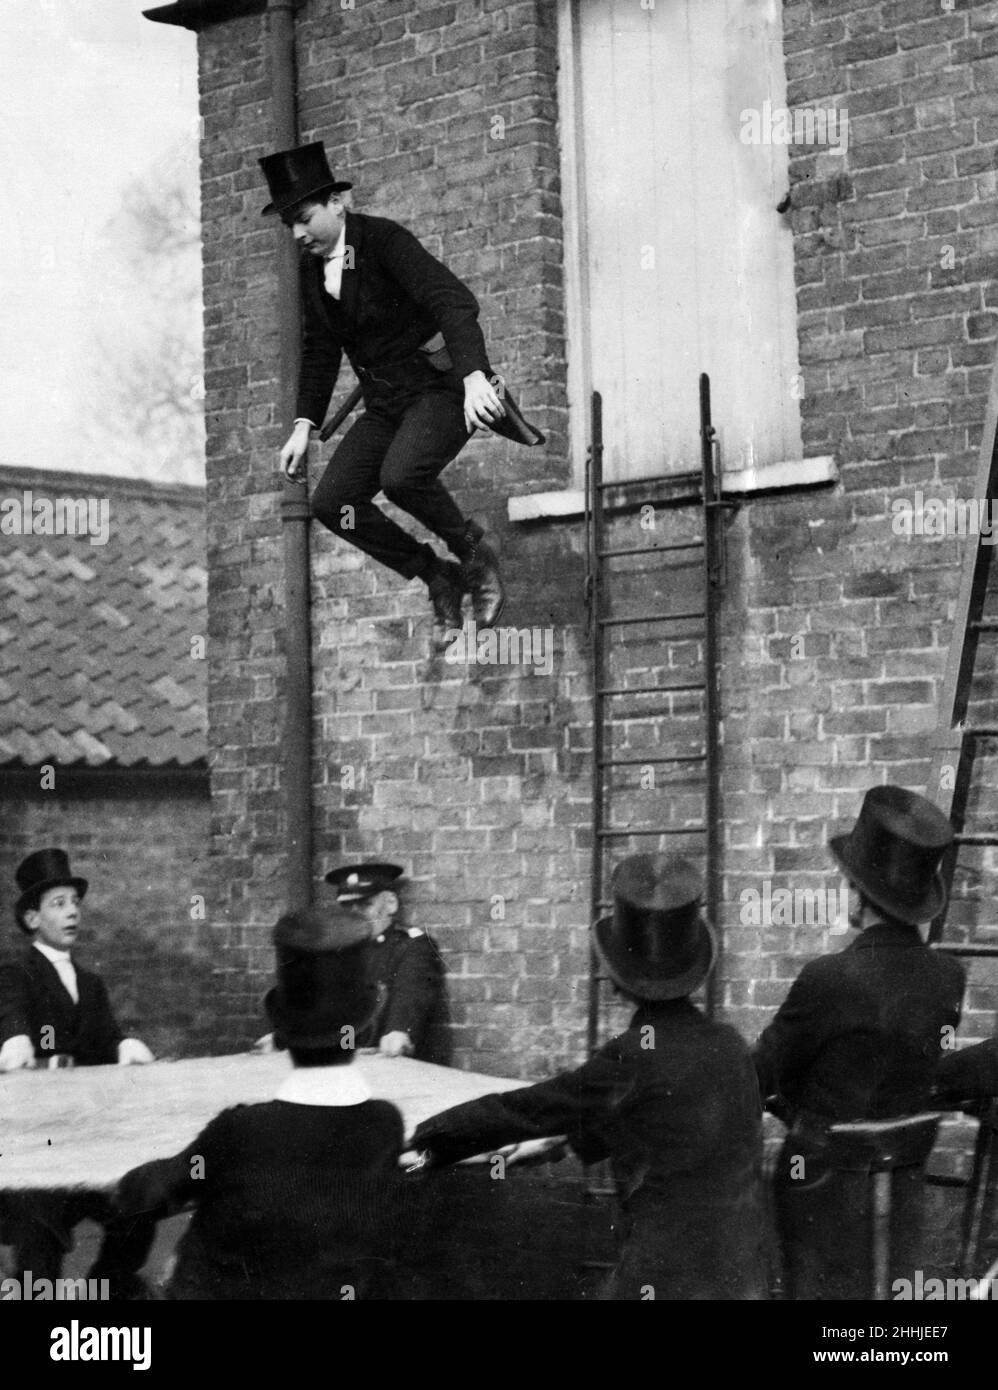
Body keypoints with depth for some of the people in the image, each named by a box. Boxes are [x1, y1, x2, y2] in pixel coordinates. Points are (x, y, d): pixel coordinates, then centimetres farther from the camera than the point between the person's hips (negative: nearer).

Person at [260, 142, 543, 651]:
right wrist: (304, 426, 8)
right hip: (385, 403, 8)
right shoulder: (312, 269, 8)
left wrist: (474, 376, -39)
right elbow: (320, 351, 18)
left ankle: (474, 552, -6)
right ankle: (438, 578, 4)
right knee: (331, 502, -9)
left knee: (401, 476, -33)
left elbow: (454, 301, -25)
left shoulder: (384, 239, -14)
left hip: (442, 386, -8)